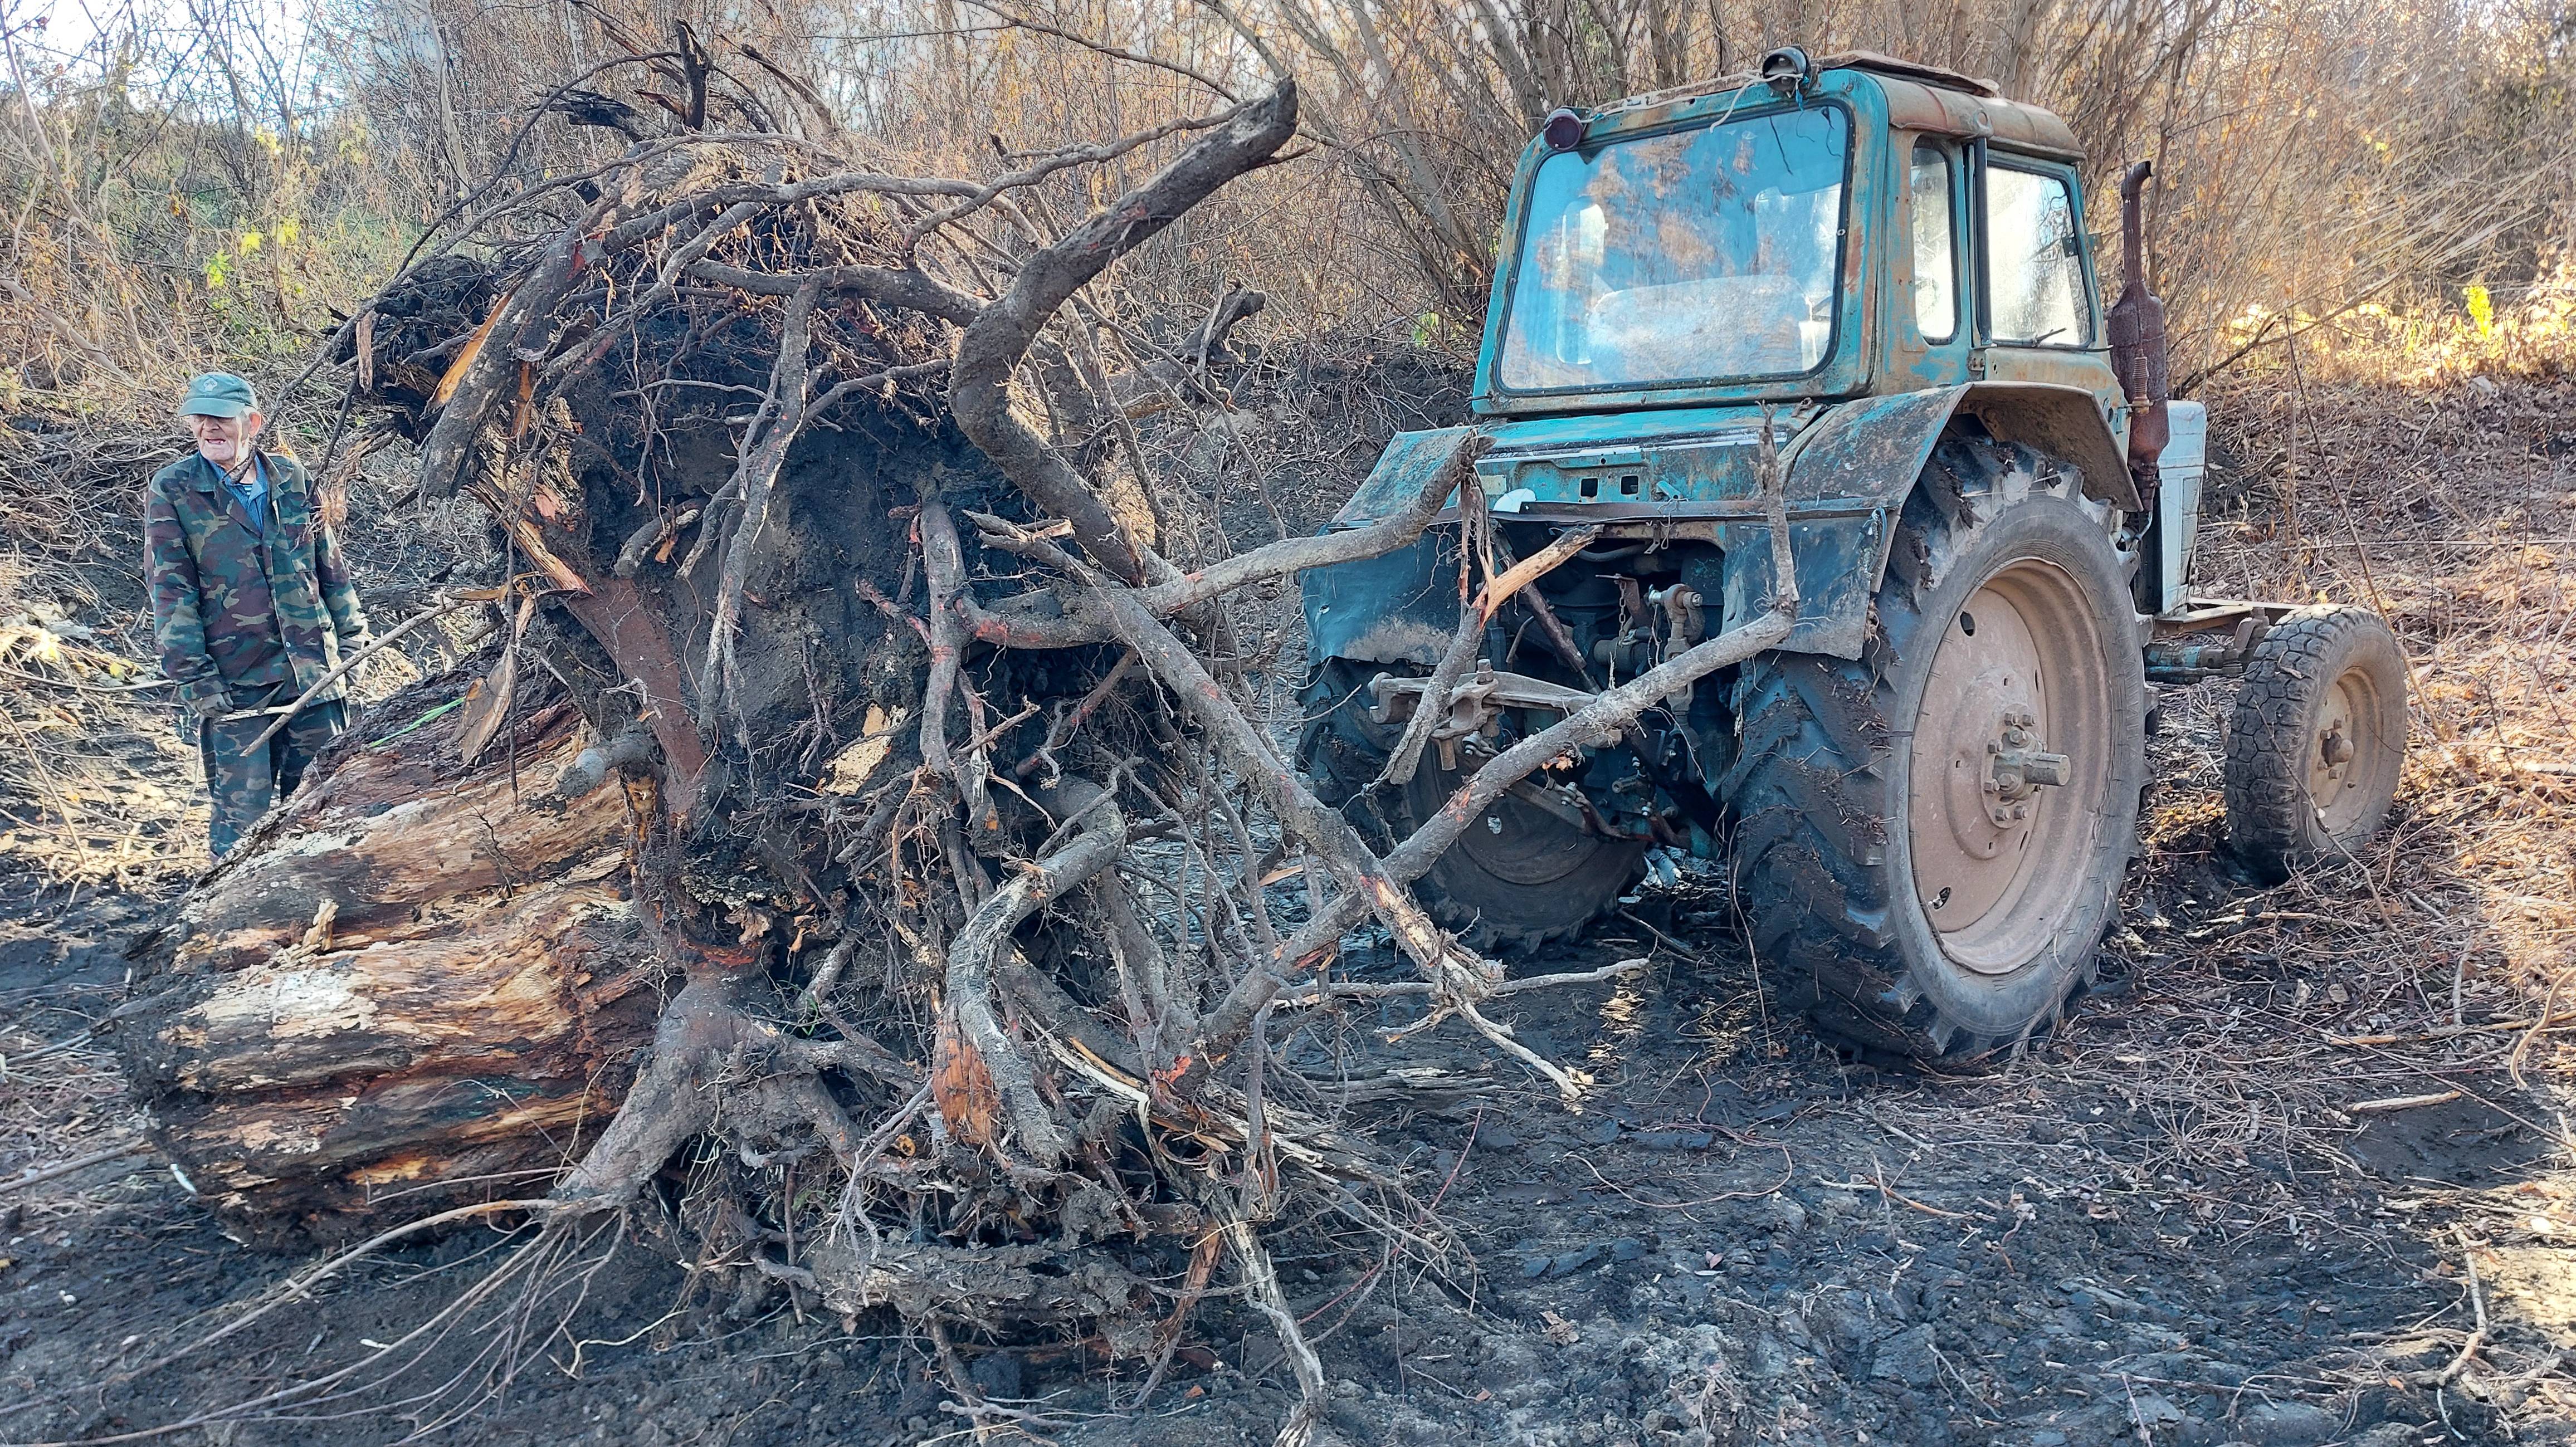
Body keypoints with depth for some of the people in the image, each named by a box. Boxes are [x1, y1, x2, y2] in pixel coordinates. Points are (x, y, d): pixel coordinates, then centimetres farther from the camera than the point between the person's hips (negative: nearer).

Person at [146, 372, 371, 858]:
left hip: (314, 670, 3)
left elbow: (330, 563, 15)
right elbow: (170, 589, -6)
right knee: (244, 812, -2)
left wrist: (351, 636, 12)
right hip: (233, 682, -3)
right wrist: (194, 677, -11)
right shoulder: (172, 490, -3)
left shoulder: (292, 478, 7)